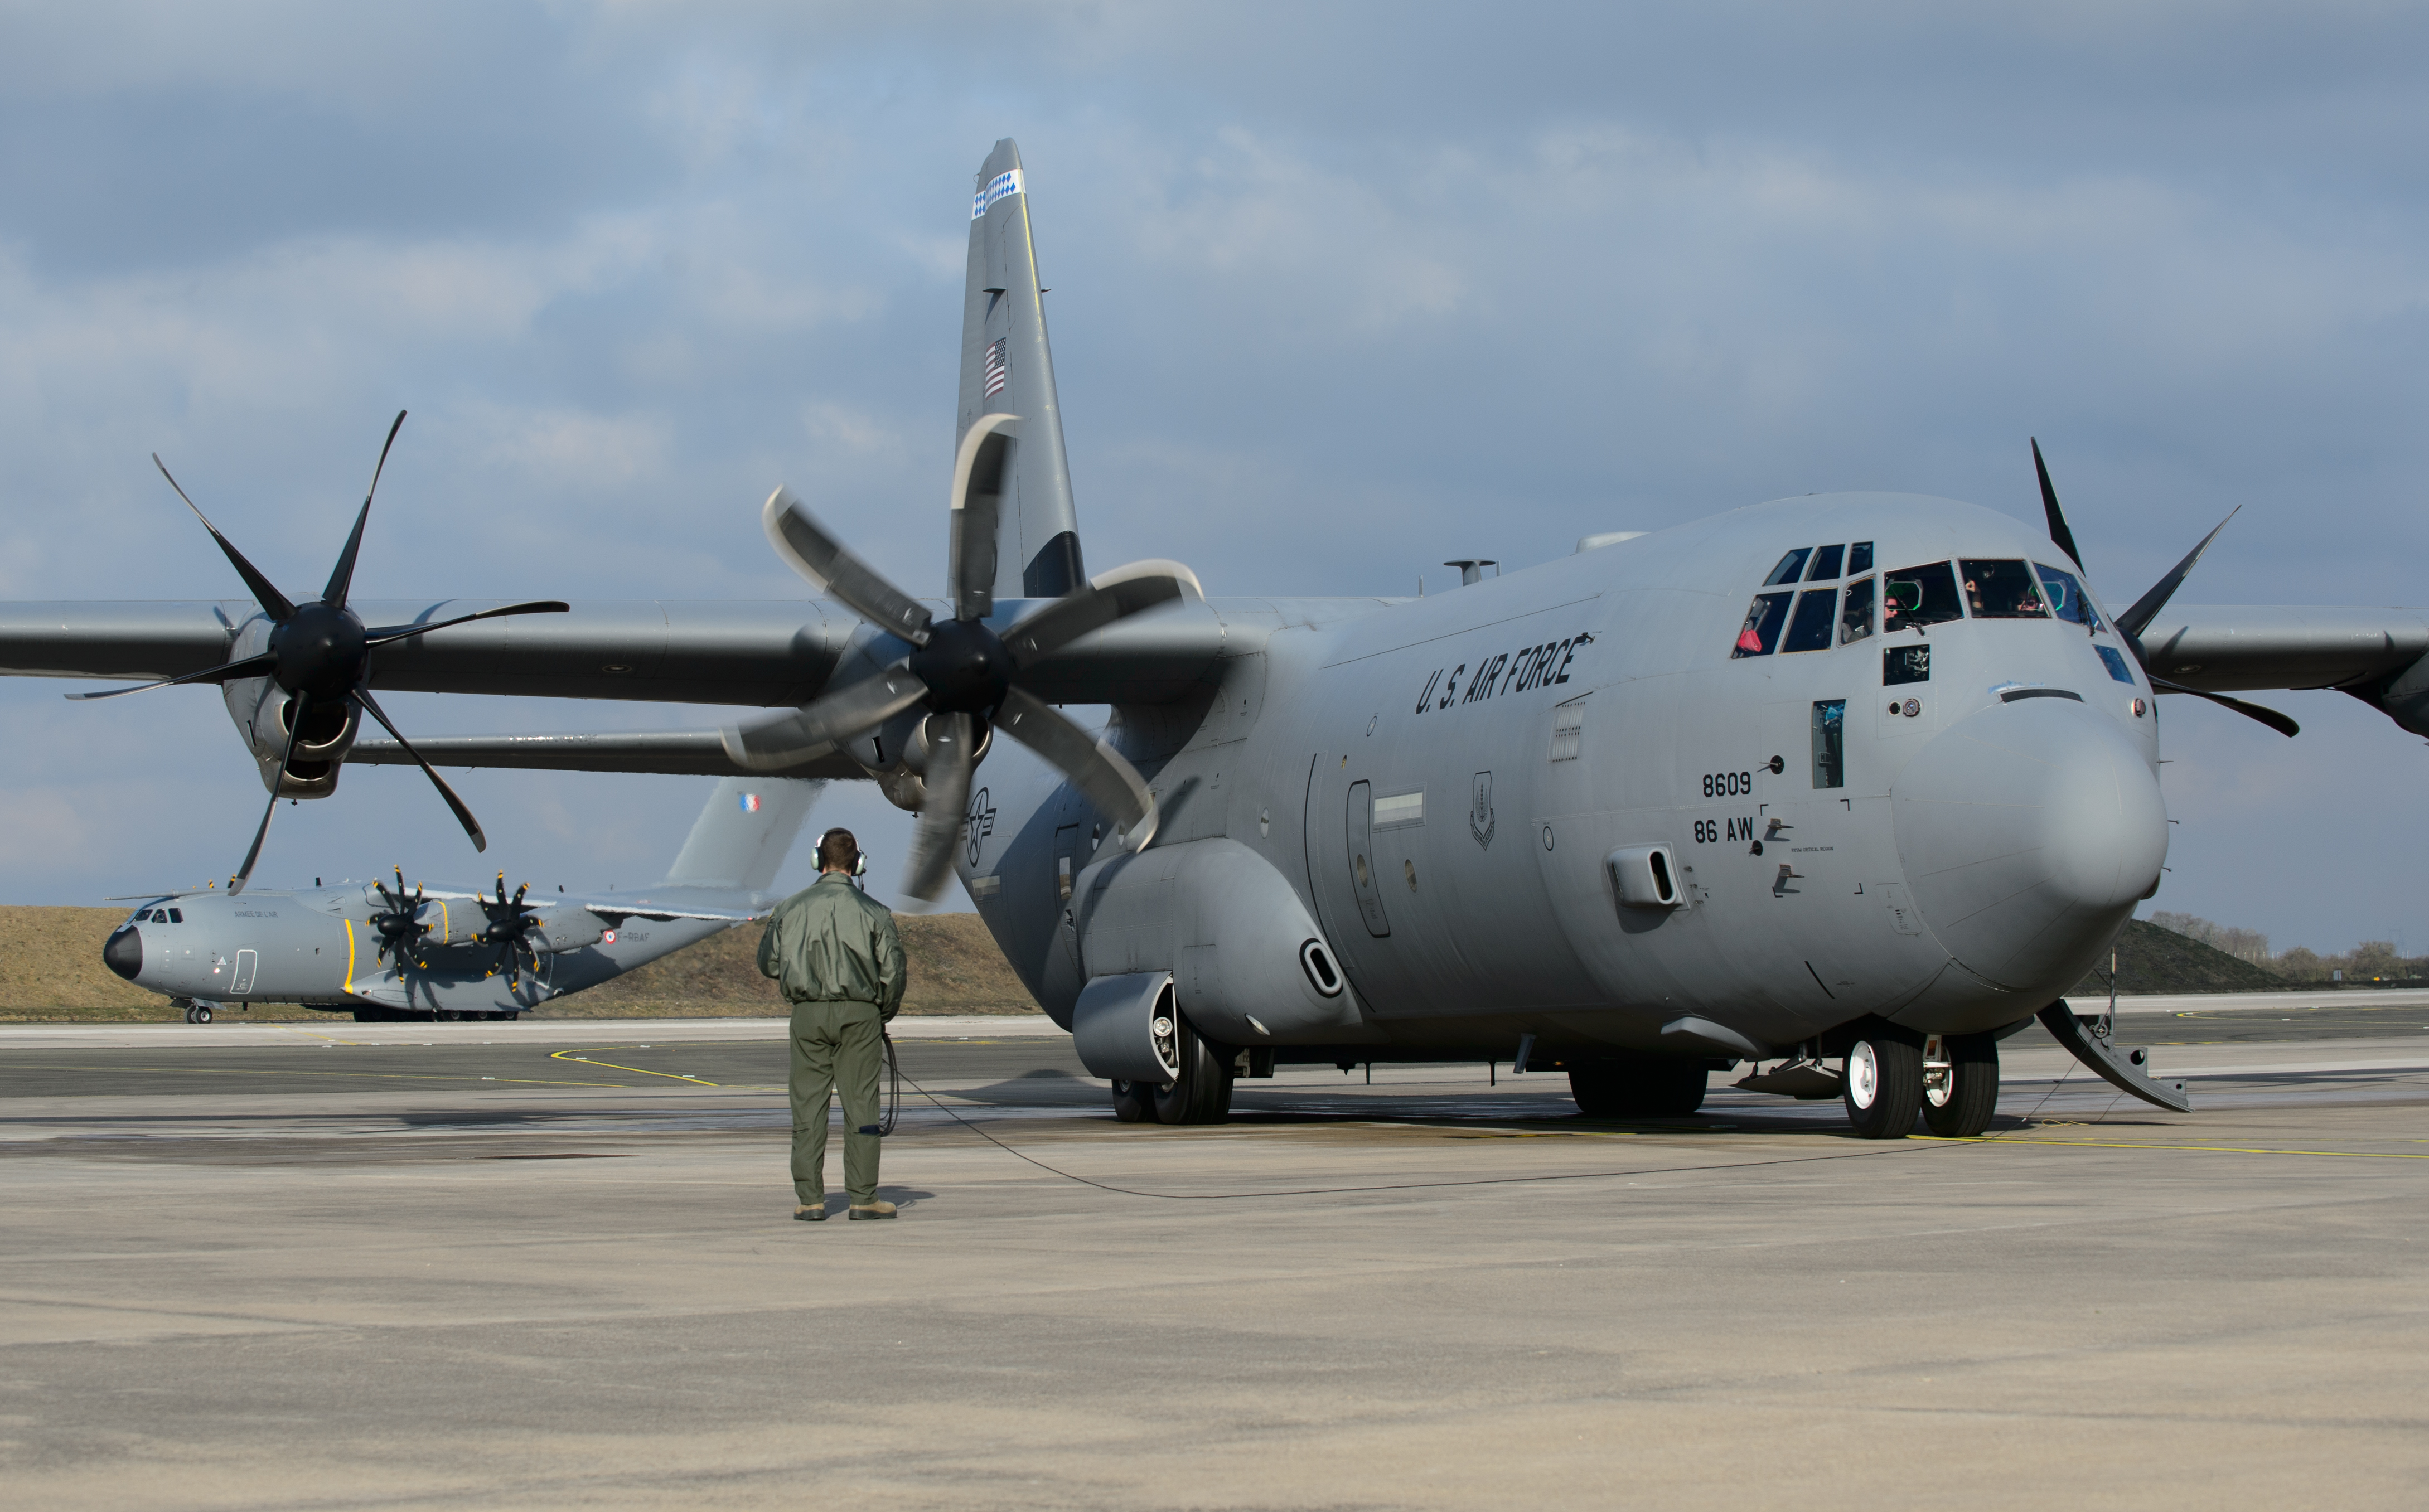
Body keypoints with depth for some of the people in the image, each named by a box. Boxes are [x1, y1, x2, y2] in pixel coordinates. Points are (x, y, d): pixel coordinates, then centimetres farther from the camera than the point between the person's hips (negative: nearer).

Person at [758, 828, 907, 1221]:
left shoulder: (790, 909, 4)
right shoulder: (873, 912, -1)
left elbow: (768, 964, 10)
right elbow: (893, 972, -2)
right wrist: (885, 1015, 14)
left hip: (808, 1012, 1)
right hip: (859, 1014, -1)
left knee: (808, 1106, 6)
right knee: (860, 1106, 3)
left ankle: (809, 1199, 4)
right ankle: (863, 1198, 3)